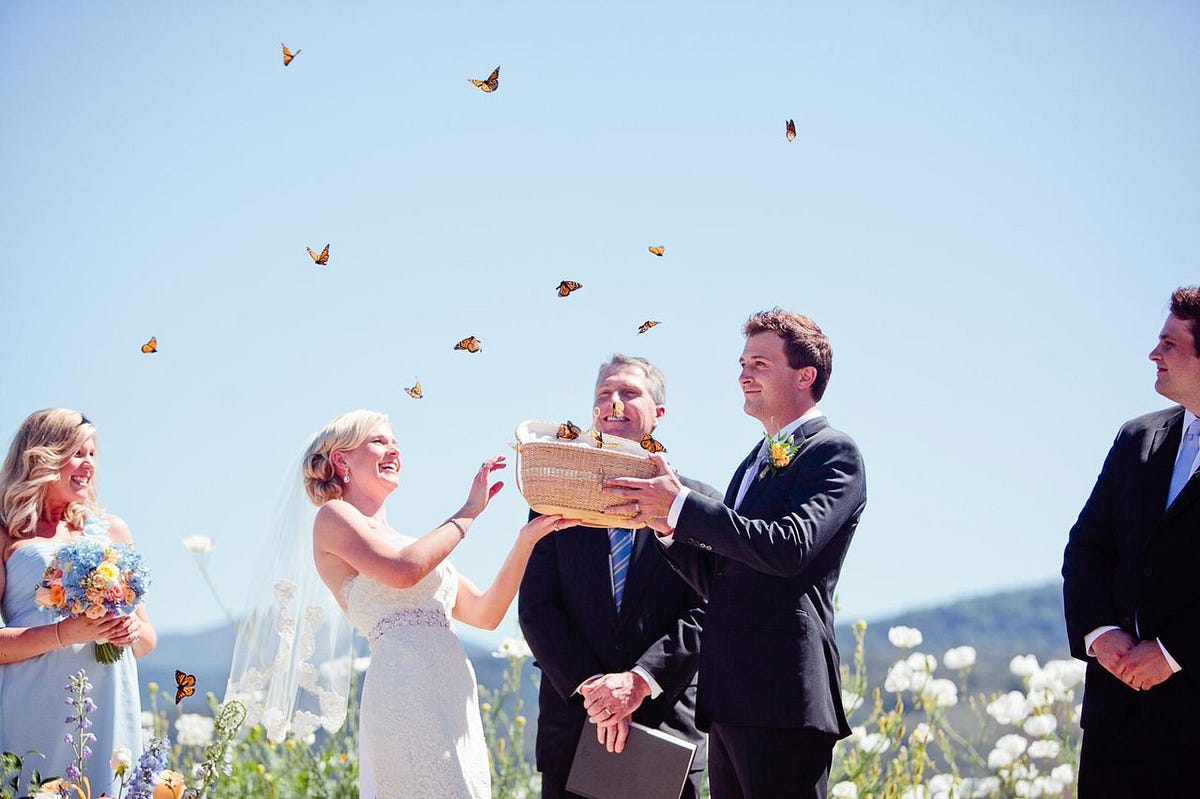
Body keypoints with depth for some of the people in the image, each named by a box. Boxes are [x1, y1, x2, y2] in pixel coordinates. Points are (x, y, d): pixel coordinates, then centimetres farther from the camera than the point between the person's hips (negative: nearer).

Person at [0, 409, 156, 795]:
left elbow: (148, 639, 20)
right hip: (36, 712, -4)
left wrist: (133, 631, -2)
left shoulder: (111, 530, 17)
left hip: (108, 709, 4)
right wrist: (65, 633, -16)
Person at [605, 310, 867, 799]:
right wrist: (665, 523, 4)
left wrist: (681, 506, -19)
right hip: (730, 701, 9)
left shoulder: (832, 454, -4)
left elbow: (790, 547, -21)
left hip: (782, 699, -9)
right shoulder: (756, 462, 23)